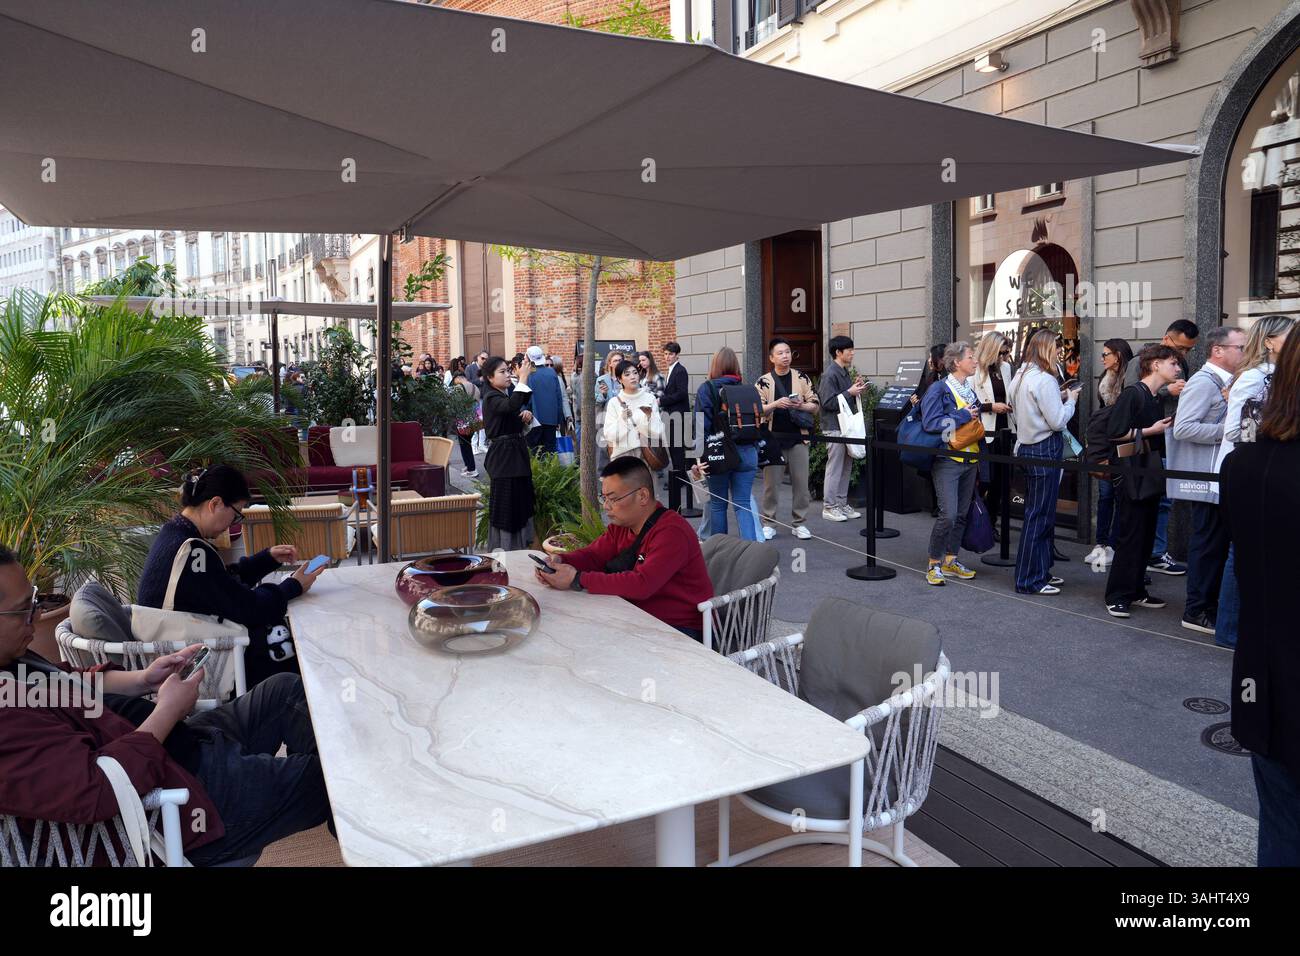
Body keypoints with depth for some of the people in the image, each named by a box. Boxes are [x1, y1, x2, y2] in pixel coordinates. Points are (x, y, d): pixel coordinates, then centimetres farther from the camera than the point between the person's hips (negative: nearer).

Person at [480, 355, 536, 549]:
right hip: (502, 455, -9)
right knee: (505, 505, -3)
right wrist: (523, 378, -37)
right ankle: (502, 550, 6)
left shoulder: (508, 394, 11)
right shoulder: (491, 398, -15)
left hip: (517, 452, 9)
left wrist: (527, 415, 0)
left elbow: (518, 414, 23)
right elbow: (512, 406, -36)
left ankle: (520, 546, 26)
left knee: (521, 500, 15)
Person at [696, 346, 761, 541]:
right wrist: (755, 451, 13)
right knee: (744, 503, 5)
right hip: (747, 451, 2)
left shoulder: (707, 389, -6)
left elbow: (702, 424, -12)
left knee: (717, 503, 11)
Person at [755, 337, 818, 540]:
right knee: (771, 483, 3)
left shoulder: (802, 378, 6)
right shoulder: (763, 381, 2)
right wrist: (776, 404, -18)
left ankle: (799, 524, 15)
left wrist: (800, 405, -13)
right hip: (773, 438, -1)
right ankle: (768, 524, 13)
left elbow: (815, 406, 7)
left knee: (801, 483, 4)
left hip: (798, 438, 1)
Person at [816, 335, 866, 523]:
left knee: (846, 468, 13)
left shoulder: (845, 373, 14)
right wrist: (850, 392, -18)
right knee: (835, 468, -4)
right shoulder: (830, 374, -14)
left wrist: (856, 389, 5)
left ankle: (842, 504, 20)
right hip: (834, 427, -9)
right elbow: (828, 403, -19)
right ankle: (829, 507, 3)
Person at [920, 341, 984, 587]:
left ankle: (950, 560, 22)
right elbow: (930, 423, -20)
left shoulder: (971, 390, 14)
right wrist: (963, 415, -15)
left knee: (961, 515, 11)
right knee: (948, 514, -13)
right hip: (947, 460, -8)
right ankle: (934, 564, 1)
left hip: (969, 460, 8)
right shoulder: (939, 389, -9)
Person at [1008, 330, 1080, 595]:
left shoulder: (1020, 377, 11)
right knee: (1040, 516, -3)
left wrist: (1060, 398, 14)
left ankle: (1040, 571, 24)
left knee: (1036, 513, 16)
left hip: (1026, 447, 9)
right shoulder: (1045, 380, -17)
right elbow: (1058, 421, -17)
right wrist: (1071, 400, -1)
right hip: (1045, 450, -9)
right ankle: (1030, 580, 3)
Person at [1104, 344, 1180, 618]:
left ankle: (1136, 591, 21)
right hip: (1132, 478, -9)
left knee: (1146, 536, 11)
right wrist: (1150, 431, -13)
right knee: (1130, 538, -6)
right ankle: (1117, 597, 1)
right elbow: (1115, 433, -19)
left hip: (1151, 477, 9)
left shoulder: (1158, 400, 15)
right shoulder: (1132, 394, -12)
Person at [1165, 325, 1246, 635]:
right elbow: (1183, 428, -23)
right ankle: (1196, 611, 5)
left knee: (1217, 543, 14)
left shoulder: (1224, 383, 15)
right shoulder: (1203, 382, -14)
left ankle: (1210, 604, 23)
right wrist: (1227, 431, -22)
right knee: (1209, 543, -4)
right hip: (1206, 480, -9)